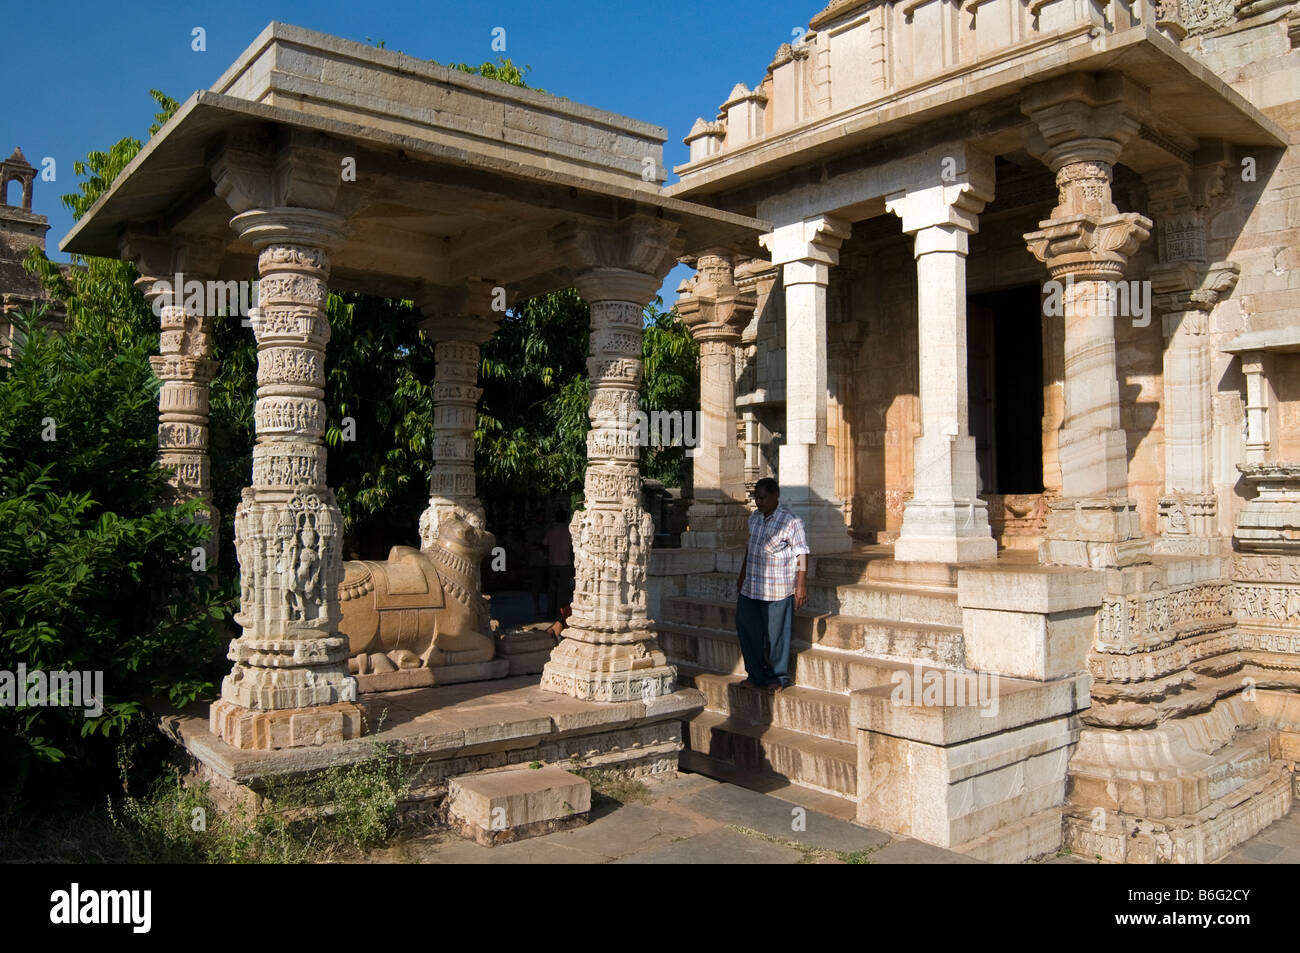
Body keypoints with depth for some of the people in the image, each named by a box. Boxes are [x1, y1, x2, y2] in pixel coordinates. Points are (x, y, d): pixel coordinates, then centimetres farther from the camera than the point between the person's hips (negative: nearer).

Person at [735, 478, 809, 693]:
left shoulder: (791, 522, -12)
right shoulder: (754, 518, 9)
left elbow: (802, 554, -12)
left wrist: (801, 586, -16)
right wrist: (742, 575, 25)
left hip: (777, 590, -7)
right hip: (751, 587, 7)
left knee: (775, 634, 2)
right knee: (746, 628, 10)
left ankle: (778, 677, 20)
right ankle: (756, 674, 26)